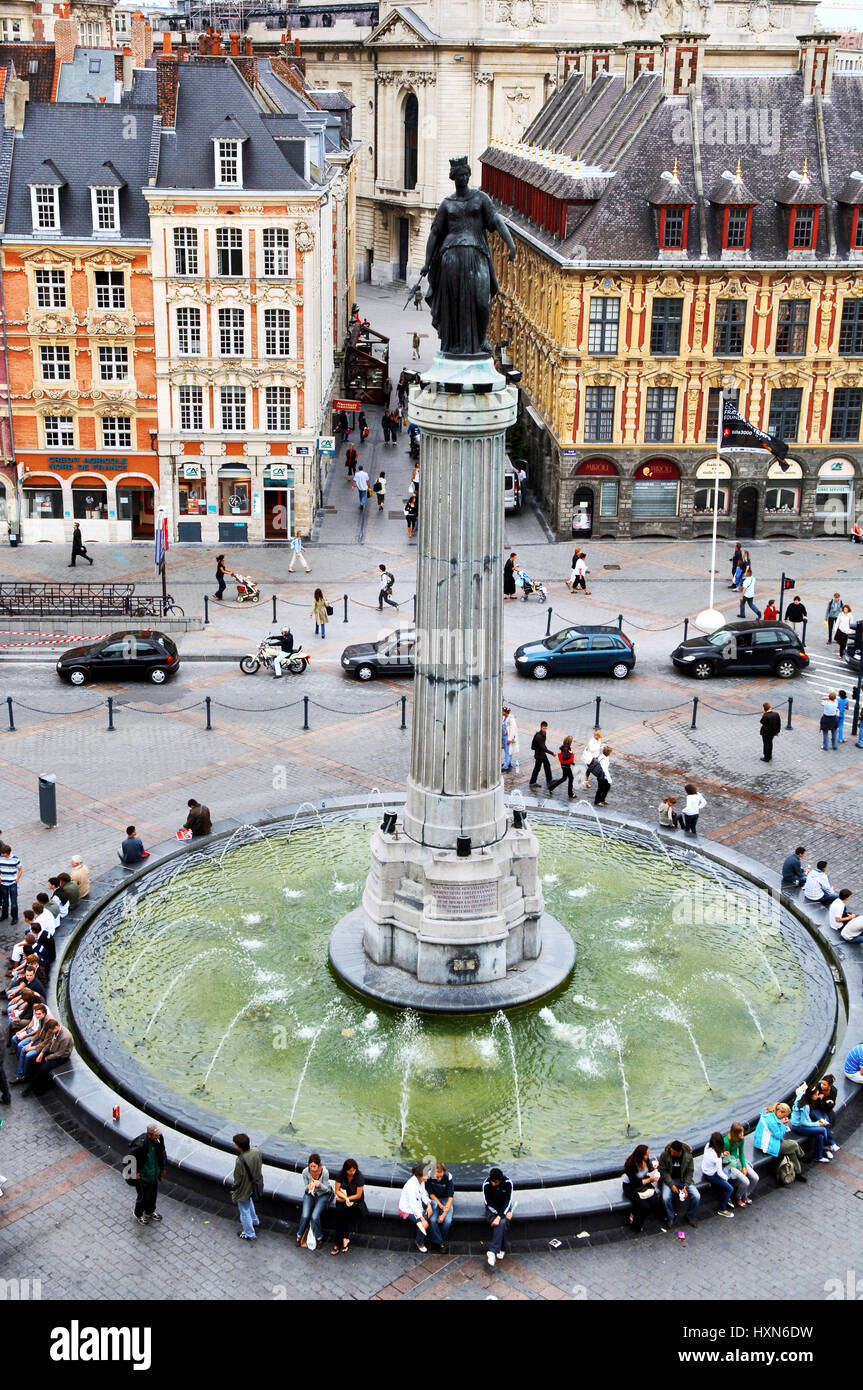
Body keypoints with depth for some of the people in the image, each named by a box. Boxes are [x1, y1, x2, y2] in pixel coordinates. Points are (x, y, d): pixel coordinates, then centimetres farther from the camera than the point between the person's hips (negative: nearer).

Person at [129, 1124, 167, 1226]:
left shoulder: (158, 1140, -14)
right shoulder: (140, 1144, -34)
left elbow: (162, 1152, 6)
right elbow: (131, 1158, -22)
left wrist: (164, 1167, 10)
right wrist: (135, 1172, -17)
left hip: (155, 1174, 6)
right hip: (143, 1176, -6)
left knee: (153, 1194, 24)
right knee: (143, 1196, 14)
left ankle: (150, 1212, 50)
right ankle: (138, 1215, 41)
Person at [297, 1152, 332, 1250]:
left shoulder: (324, 1172, -25)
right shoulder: (305, 1172, -19)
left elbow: (326, 1188, -13)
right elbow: (305, 1188, -6)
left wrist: (320, 1185, -35)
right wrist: (308, 1187, -30)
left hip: (322, 1195, -2)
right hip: (309, 1194, 2)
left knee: (315, 1217, -21)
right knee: (305, 1216, -17)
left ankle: (318, 1237, 5)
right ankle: (300, 1235, 10)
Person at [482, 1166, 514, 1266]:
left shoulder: (508, 1183, -20)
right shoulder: (486, 1184, -20)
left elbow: (507, 1201, -20)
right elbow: (488, 1203, -15)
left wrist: (499, 1216, -32)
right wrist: (505, 1213, -21)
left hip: (505, 1206, 0)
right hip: (492, 1208, 0)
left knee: (502, 1222, -30)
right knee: (501, 1223, -30)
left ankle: (492, 1251, -31)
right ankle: (501, 1249, -21)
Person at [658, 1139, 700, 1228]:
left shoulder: (688, 1156, -15)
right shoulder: (664, 1155, -19)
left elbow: (690, 1172, -6)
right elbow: (663, 1171, -12)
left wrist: (685, 1186, -18)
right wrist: (671, 1185, -20)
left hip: (684, 1179, 1)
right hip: (669, 1180, -1)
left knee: (697, 1196, -19)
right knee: (665, 1198, -28)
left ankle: (690, 1217, 7)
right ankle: (670, 1218, 1)